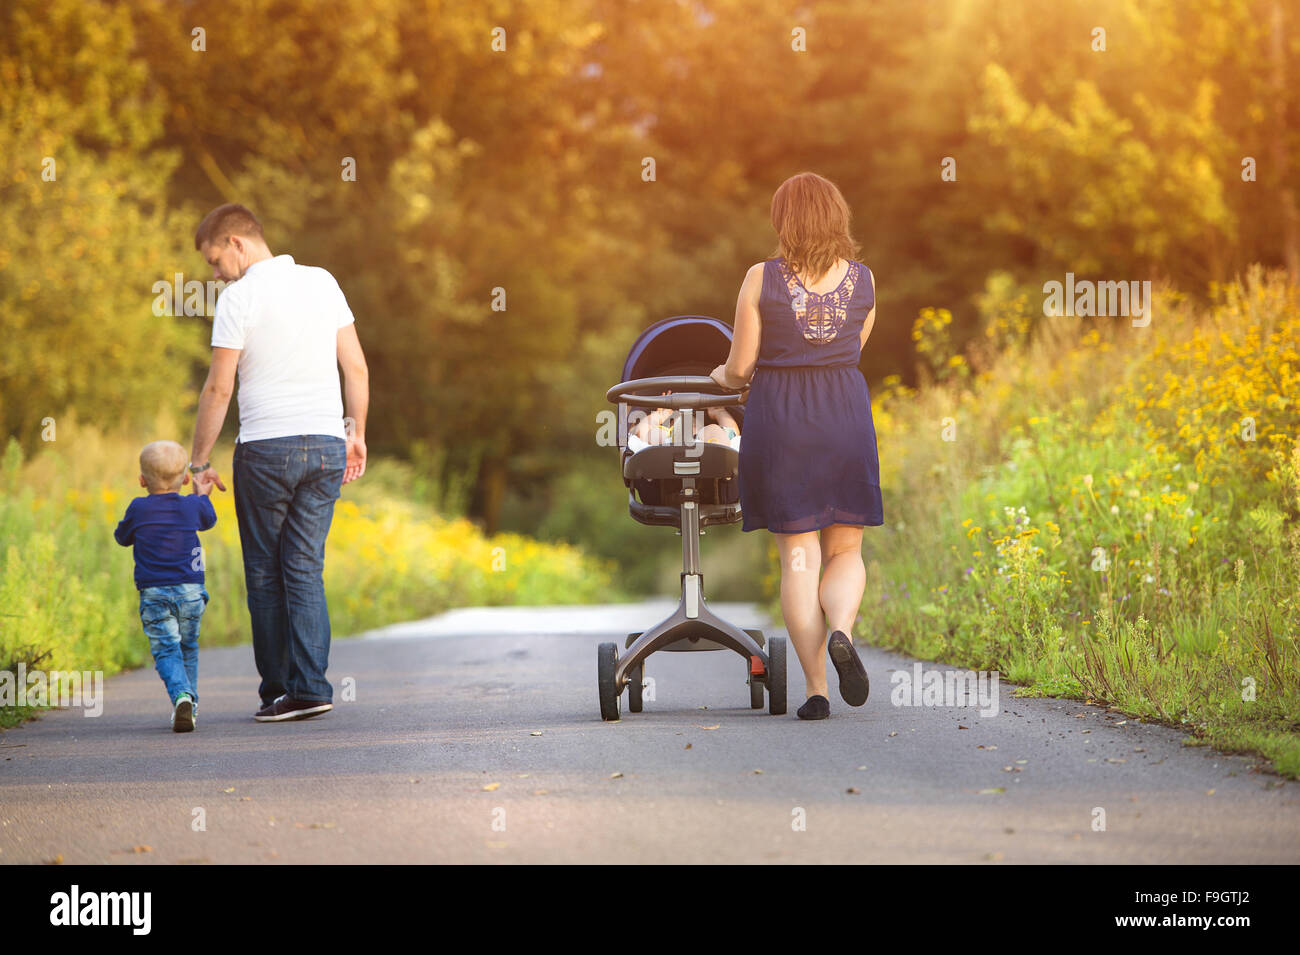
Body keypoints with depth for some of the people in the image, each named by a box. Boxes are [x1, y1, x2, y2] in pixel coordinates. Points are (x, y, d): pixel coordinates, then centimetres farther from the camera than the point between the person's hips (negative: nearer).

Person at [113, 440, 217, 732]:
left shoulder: (138, 509, -3)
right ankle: (190, 705, 19)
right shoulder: (192, 506, 3)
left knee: (166, 650, -6)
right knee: (188, 648, 18)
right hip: (191, 589, 2)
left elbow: (122, 537, 14)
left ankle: (181, 695, -31)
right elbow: (209, 520, 27)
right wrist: (203, 495, 44)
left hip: (154, 594, -2)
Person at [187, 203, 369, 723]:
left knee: (265, 572, 7)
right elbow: (357, 368, 9)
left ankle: (277, 691, 7)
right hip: (326, 442, 4)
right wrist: (356, 433, 18)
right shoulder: (322, 282, 8)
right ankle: (311, 687, -4)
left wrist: (198, 461, -1)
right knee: (306, 569, 6)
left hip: (266, 446, -4)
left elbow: (218, 388, -8)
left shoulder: (238, 297, -7)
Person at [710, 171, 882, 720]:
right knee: (845, 551, 13)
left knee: (798, 558, 3)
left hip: (778, 413, -2)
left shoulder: (762, 279, -6)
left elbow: (740, 369, -2)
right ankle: (841, 633, -18)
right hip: (845, 415, 2)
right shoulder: (863, 280, 3)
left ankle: (815, 689, -1)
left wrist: (723, 376, 21)